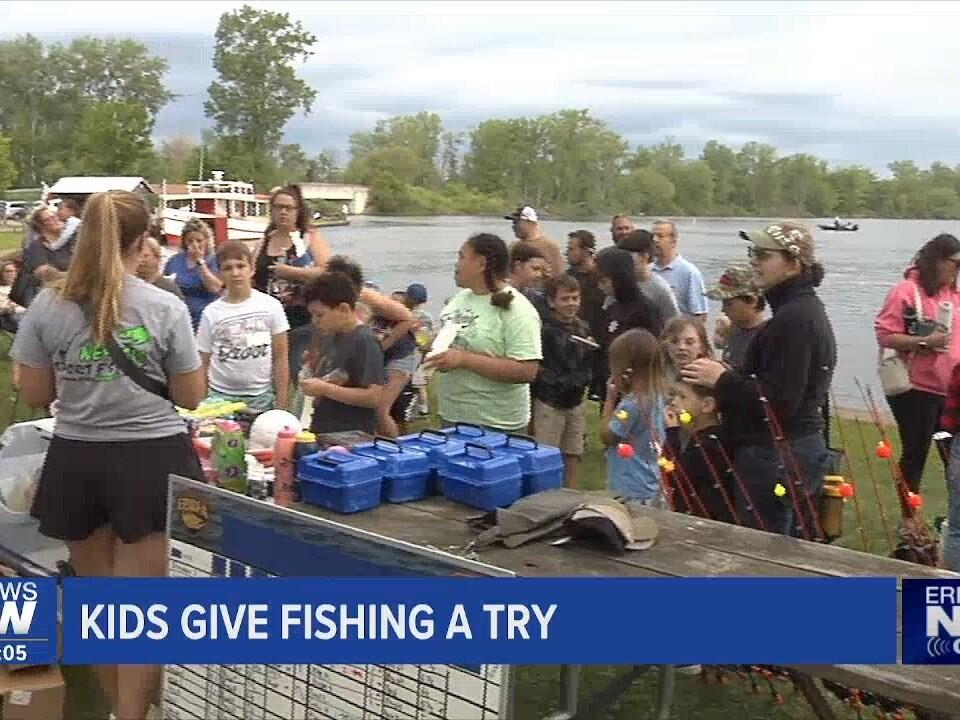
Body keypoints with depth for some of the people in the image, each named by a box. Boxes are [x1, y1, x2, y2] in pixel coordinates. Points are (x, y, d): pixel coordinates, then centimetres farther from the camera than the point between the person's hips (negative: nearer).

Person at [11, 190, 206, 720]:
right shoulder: (165, 308, -9)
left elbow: (34, 395, 2)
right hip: (151, 460, -3)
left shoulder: (45, 307, -3)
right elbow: (191, 397, -2)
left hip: (75, 461, 3)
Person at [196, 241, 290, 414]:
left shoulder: (270, 306, 0)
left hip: (262, 396, 0)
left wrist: (281, 402, -1)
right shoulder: (211, 312, 1)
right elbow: (202, 364, 6)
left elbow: (280, 357, 2)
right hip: (220, 396, 1)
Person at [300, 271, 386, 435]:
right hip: (320, 432, 8)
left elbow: (374, 397, -20)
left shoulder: (365, 342, -14)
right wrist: (313, 366, 0)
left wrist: (324, 389, -18)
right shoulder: (328, 336, 11)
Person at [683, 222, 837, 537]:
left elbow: (780, 400, -24)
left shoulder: (793, 317, -18)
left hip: (775, 458, -11)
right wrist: (727, 376, 8)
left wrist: (722, 380, -16)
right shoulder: (806, 308, 15)